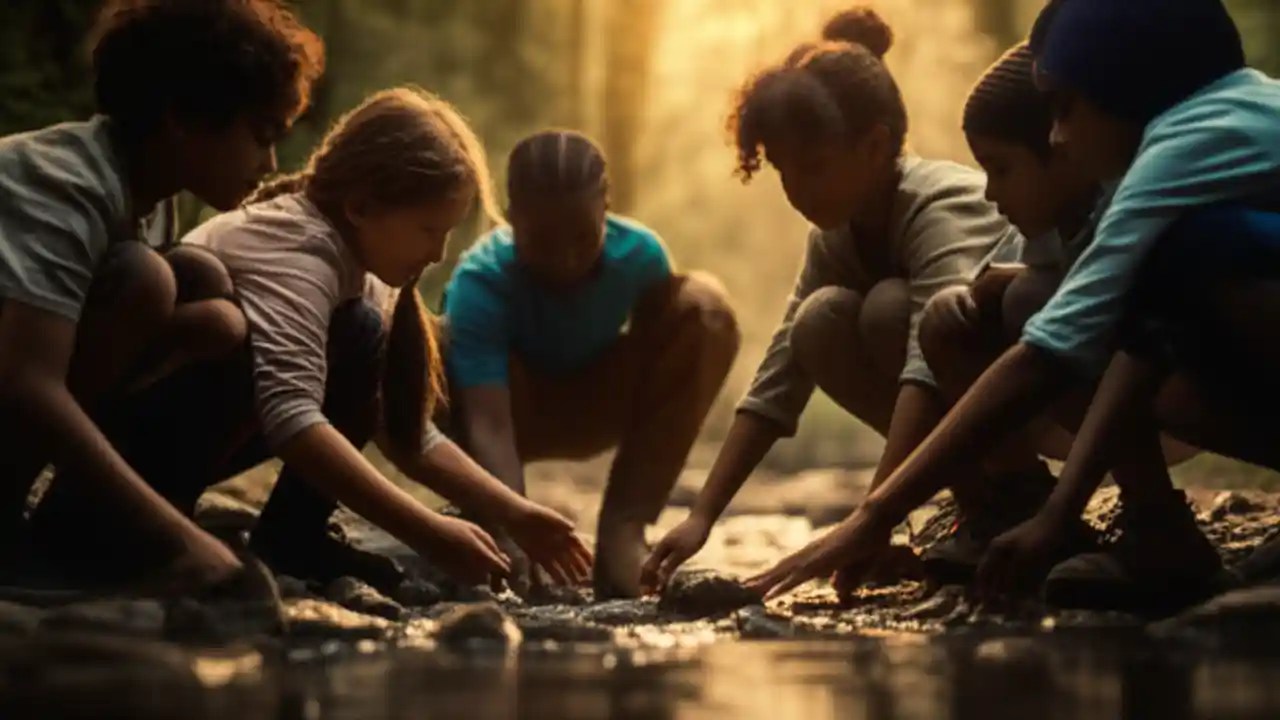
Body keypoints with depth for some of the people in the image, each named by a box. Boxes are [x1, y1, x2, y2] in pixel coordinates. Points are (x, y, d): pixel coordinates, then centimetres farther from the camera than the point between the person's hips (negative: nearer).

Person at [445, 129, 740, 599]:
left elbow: (659, 363, -20)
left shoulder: (639, 253, -25)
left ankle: (622, 529, -22)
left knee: (705, 307, -25)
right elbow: (487, 424, -43)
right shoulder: (479, 282, -34)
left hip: (596, 406, 3)